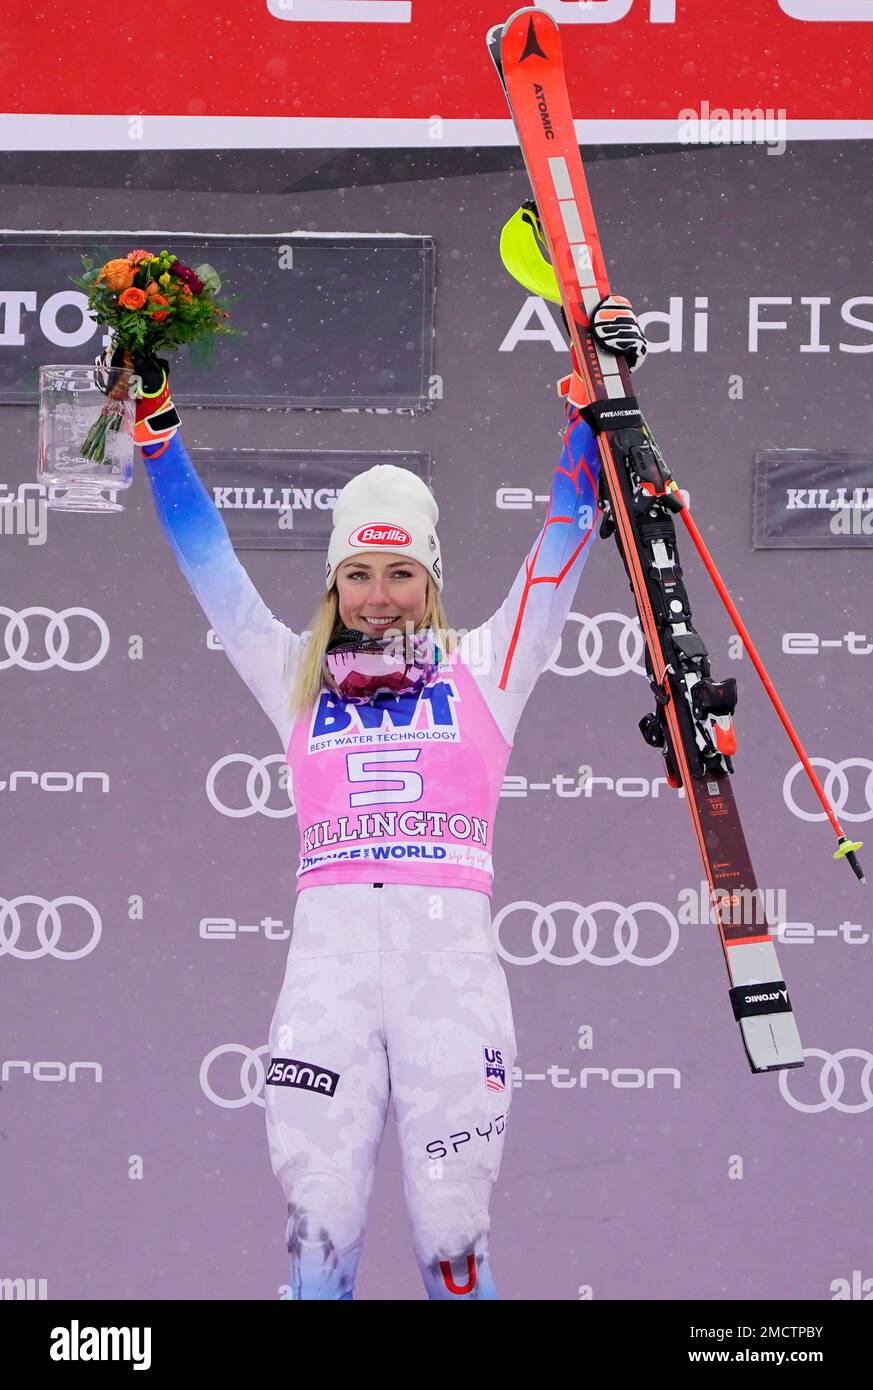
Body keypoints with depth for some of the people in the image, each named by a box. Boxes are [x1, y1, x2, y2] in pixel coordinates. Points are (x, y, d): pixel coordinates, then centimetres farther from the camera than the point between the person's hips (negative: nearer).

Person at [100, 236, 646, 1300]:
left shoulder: (482, 671, 16)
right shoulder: (299, 680, 19)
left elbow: (564, 540, 16)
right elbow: (207, 557, 21)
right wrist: (153, 414, 18)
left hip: (452, 950, -1)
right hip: (328, 960, 1)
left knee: (451, 1240, -3)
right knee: (318, 1232, -5)